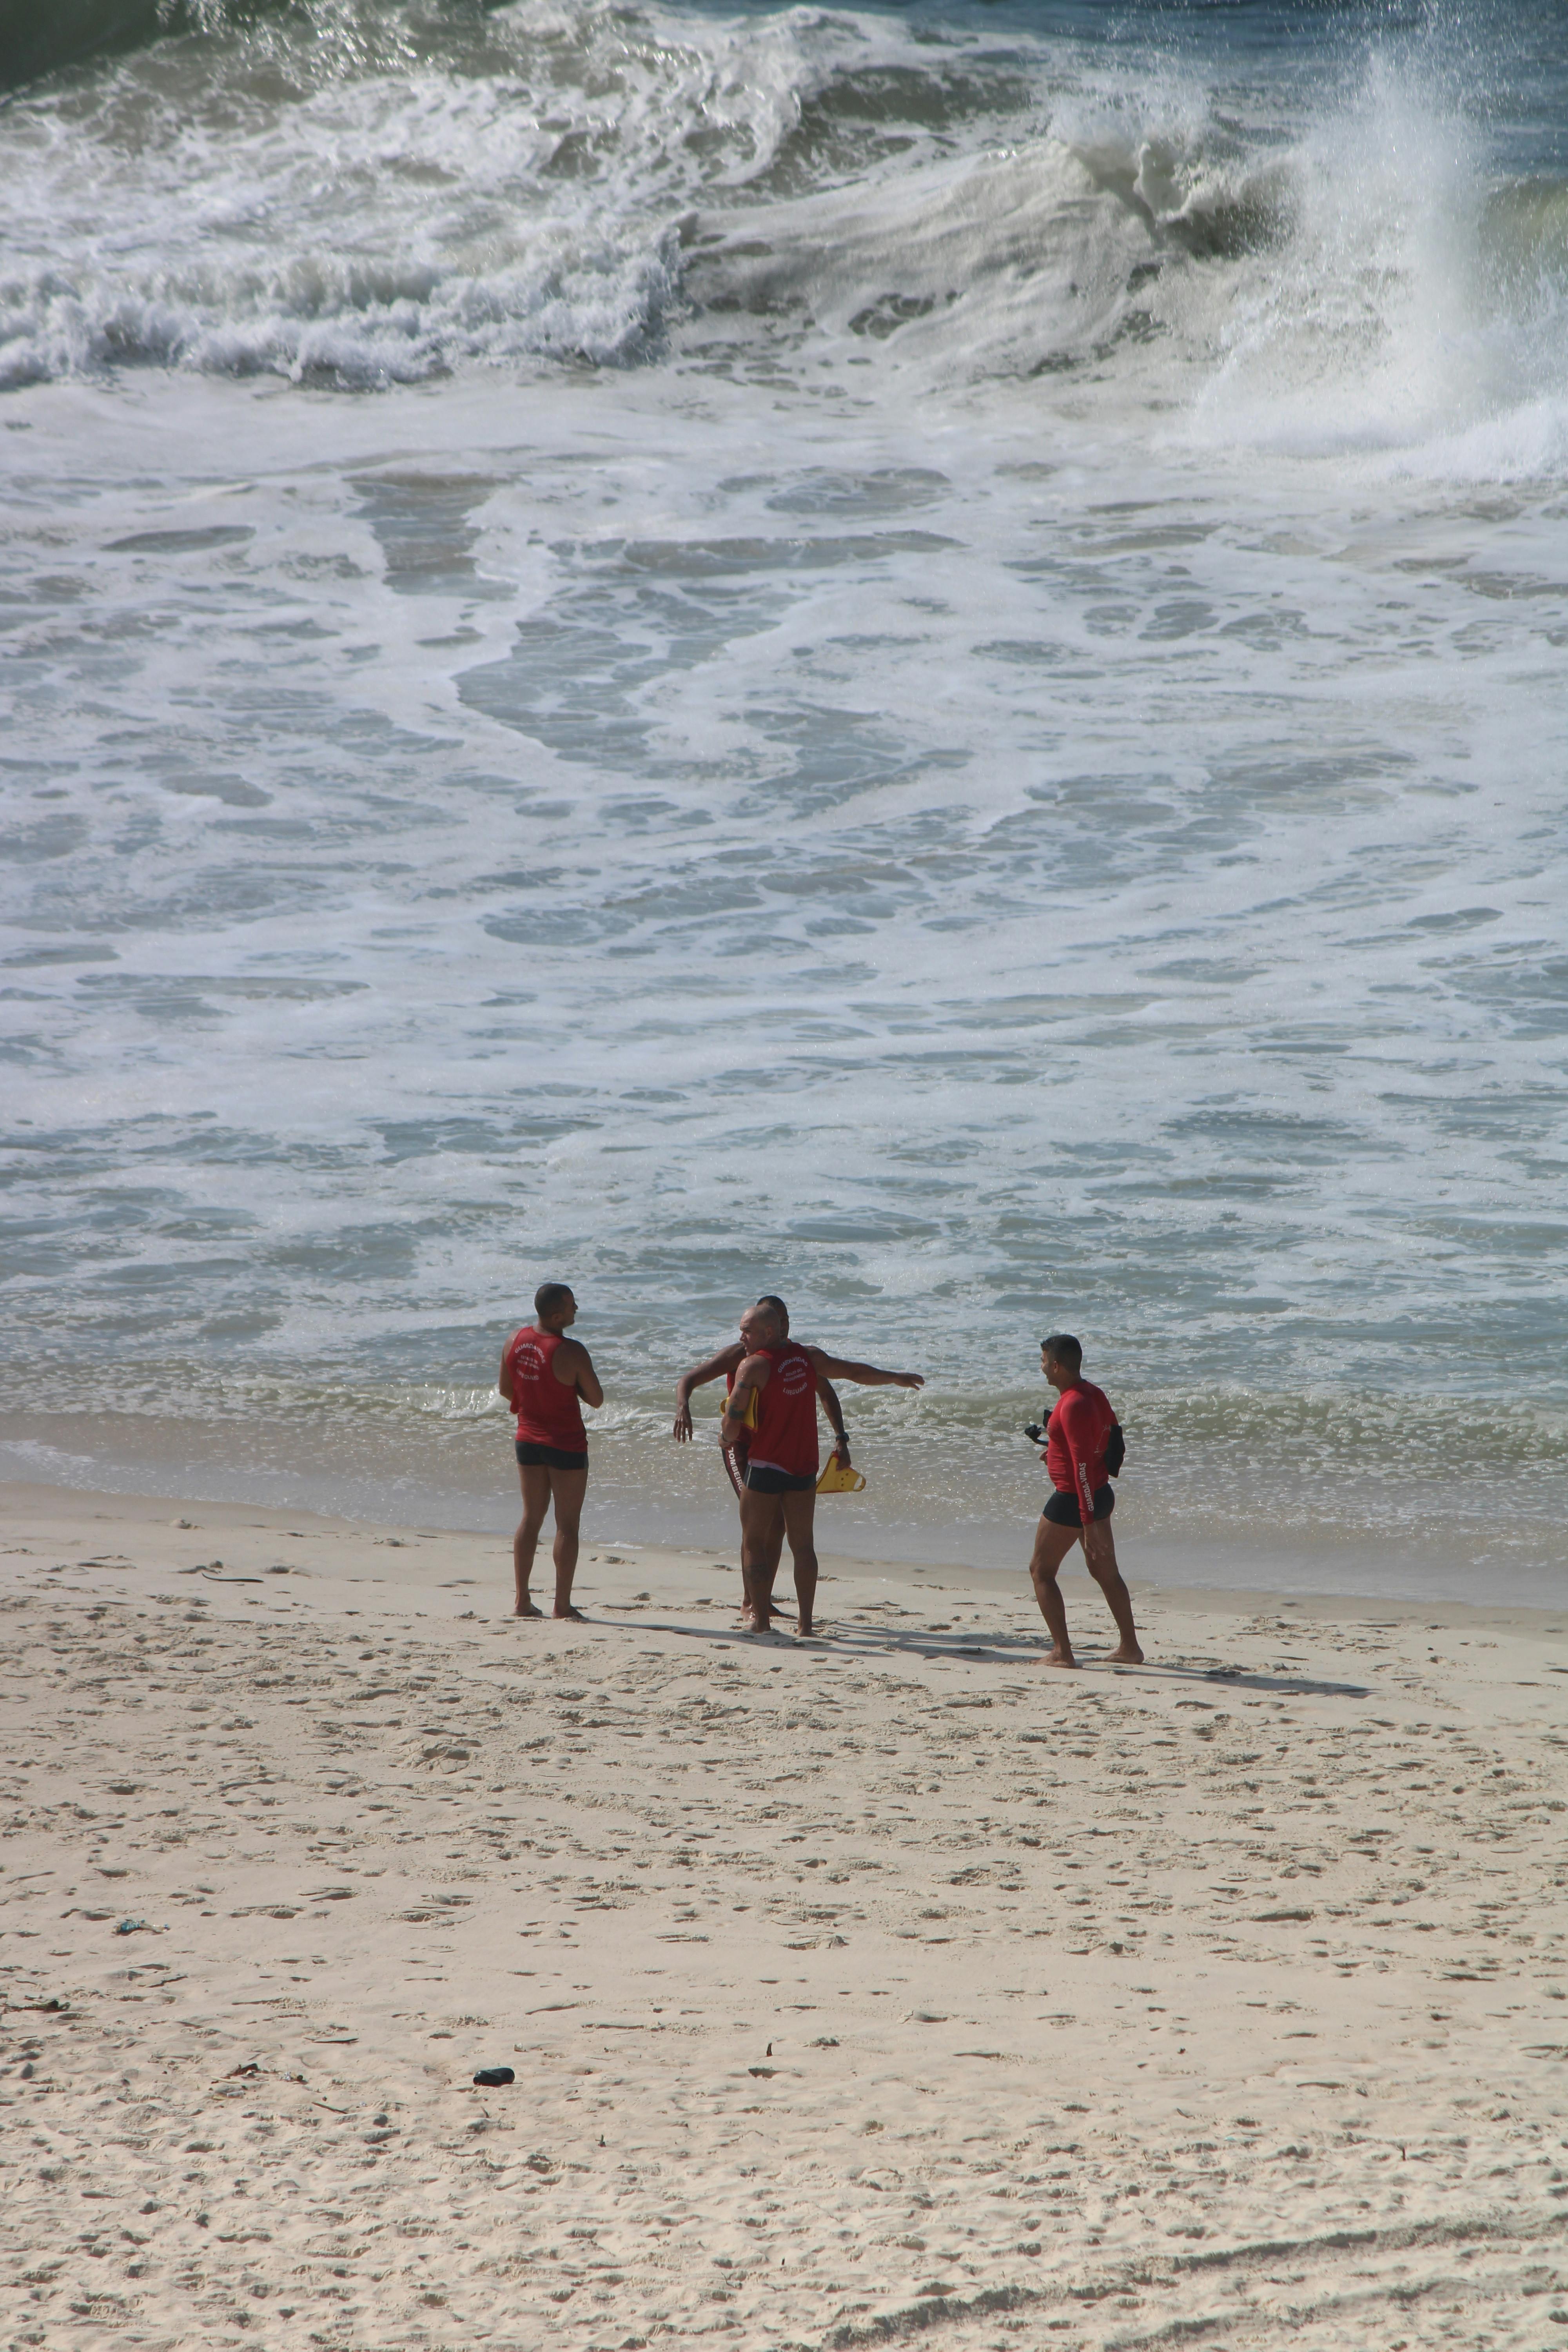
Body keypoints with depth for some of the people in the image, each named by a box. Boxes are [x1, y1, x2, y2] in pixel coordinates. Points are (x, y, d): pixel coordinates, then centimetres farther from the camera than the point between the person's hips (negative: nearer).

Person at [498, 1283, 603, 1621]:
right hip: (566, 1442, -6)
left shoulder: (515, 1340, -3)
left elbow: (506, 1389, 9)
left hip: (528, 1439, 6)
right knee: (567, 1523, 2)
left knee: (531, 1517, 15)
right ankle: (563, 1604, 3)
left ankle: (522, 1601, 14)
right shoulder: (572, 1353, -22)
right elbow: (596, 1399, -13)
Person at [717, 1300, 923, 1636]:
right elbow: (854, 1371, 21)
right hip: (804, 1466, 6)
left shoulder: (753, 1366, -12)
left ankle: (759, 1616, -1)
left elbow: (732, 1425, -14)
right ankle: (805, 1620, 9)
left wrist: (726, 1438, 10)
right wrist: (895, 1378, 37)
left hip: (766, 1465, -6)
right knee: (803, 1544, 11)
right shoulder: (809, 1357, 6)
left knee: (754, 1542, 4)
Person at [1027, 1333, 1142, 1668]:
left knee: (1041, 1571, 1)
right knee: (1105, 1572, 17)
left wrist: (1089, 1522, -27)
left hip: (1073, 1500, -9)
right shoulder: (1095, 1394, 6)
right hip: (1101, 1494, 9)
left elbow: (1083, 1464, -26)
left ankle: (1061, 1652, -5)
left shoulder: (1072, 1405, -23)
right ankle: (1130, 1648, 20)